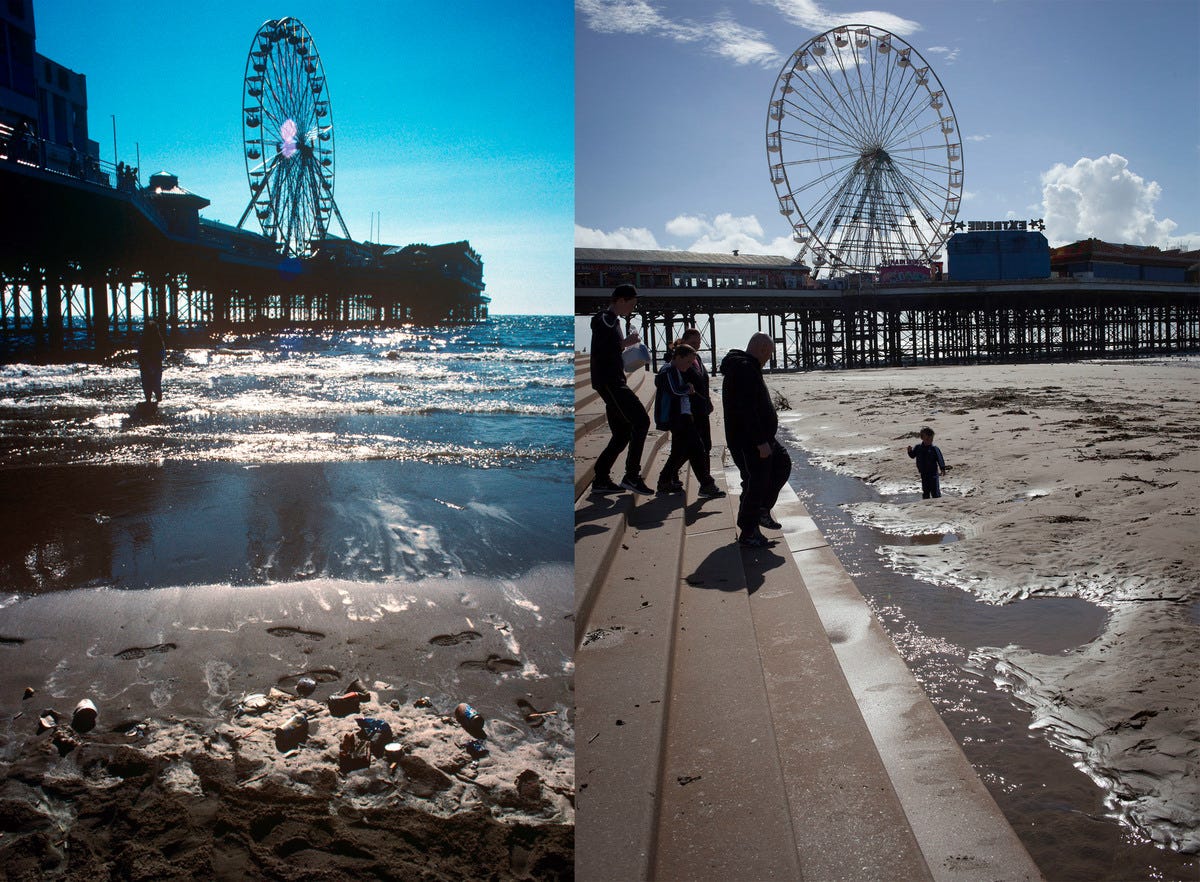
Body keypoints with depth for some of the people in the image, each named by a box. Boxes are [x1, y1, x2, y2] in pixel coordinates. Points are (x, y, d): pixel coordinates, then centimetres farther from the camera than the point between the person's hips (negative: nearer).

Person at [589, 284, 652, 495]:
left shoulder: (613, 321, 22)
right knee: (641, 421, -16)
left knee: (622, 433, 10)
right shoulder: (604, 320, -9)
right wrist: (626, 342, -13)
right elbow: (601, 349, -21)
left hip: (614, 383, 11)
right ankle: (632, 475, -15)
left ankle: (601, 480, 12)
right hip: (609, 382, -11)